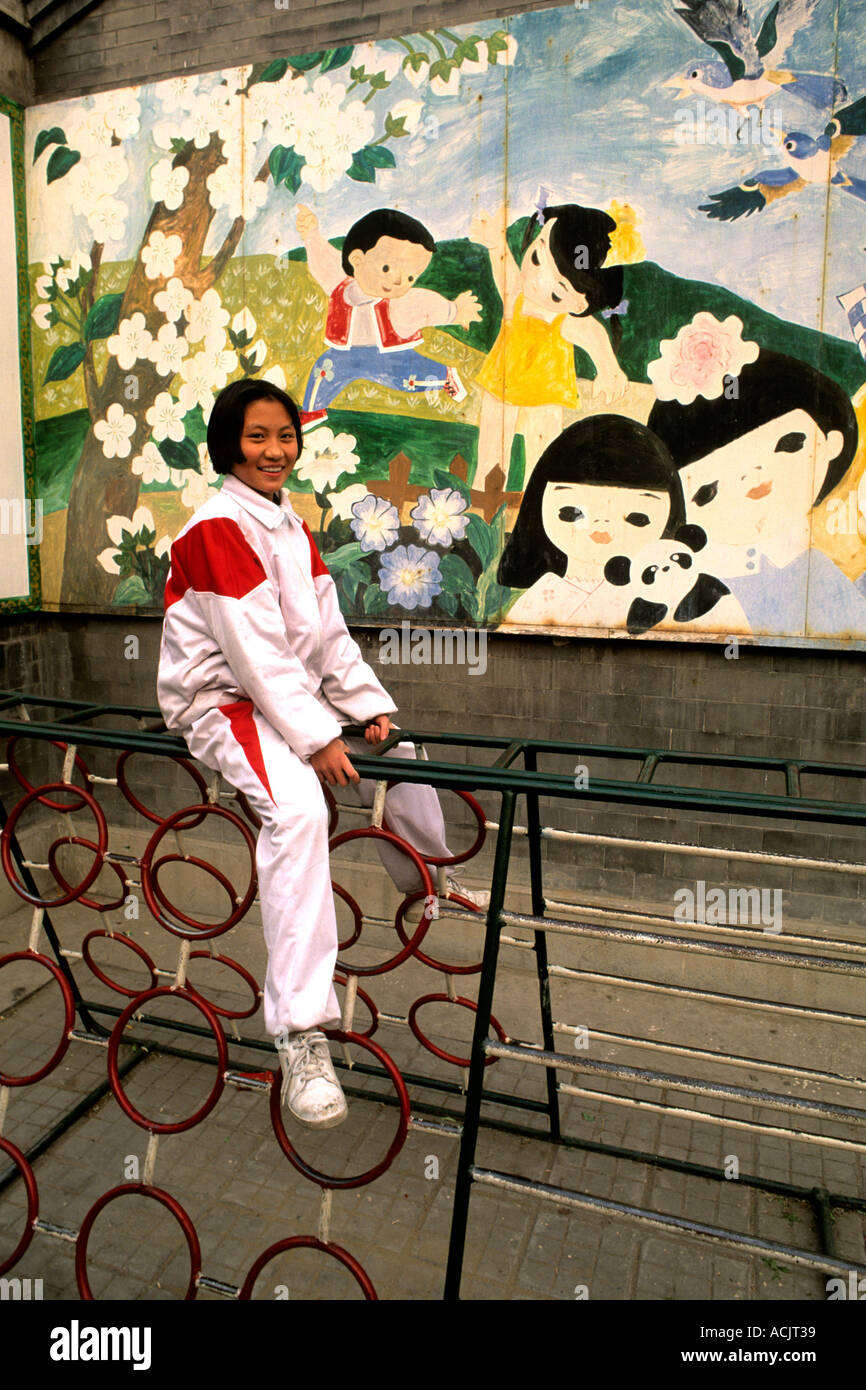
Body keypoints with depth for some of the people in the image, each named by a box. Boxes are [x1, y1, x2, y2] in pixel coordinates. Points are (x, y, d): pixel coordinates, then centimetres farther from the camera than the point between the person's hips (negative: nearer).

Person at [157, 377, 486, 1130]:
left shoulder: (293, 527, 11)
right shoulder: (216, 528, -16)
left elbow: (330, 636, 8)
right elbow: (255, 653, -23)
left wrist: (372, 708, -2)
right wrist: (318, 739, -25)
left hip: (290, 694, 9)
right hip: (224, 704, -9)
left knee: (397, 749, 19)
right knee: (298, 810, -34)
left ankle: (432, 886, 44)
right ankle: (302, 1038, -34)